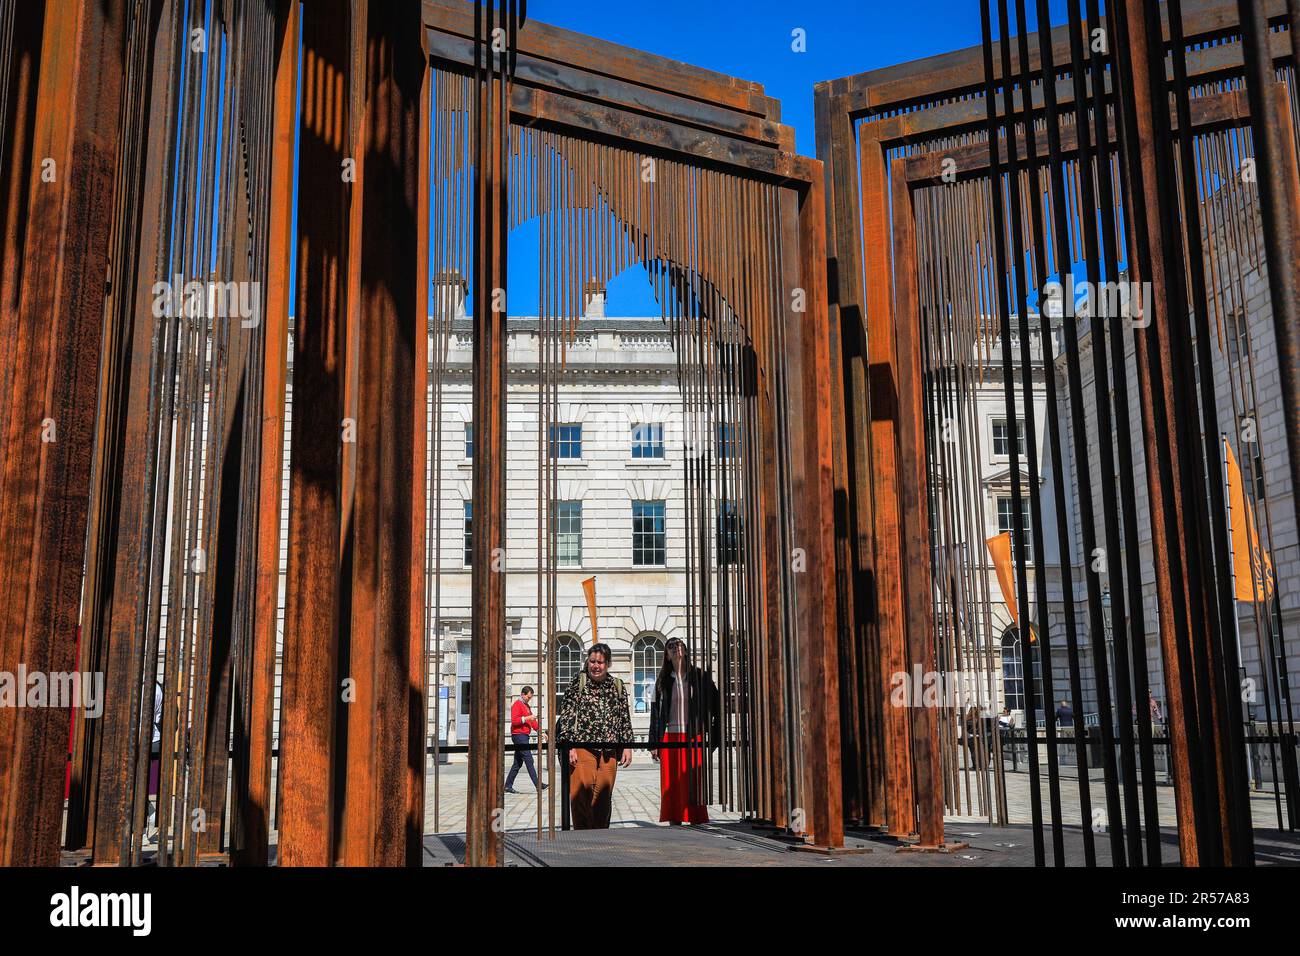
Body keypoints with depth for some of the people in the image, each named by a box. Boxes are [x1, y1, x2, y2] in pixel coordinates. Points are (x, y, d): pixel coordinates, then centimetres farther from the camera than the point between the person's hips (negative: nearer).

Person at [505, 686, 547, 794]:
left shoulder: (527, 706, 22)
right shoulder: (517, 704, -7)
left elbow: (532, 721, 24)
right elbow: (514, 720, -17)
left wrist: (541, 732, 15)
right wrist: (527, 718, -22)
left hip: (525, 736, 10)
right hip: (519, 735, -10)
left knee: (518, 762, 10)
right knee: (529, 760, -12)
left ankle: (508, 786, 13)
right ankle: (537, 785, -15)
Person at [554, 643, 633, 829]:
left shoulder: (617, 686, 12)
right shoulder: (578, 682, 2)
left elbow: (625, 719, 18)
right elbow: (566, 714, -2)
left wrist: (627, 746, 12)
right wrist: (569, 746, -9)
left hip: (609, 751, 3)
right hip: (582, 748, -3)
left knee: (604, 799, 7)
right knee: (581, 795, -8)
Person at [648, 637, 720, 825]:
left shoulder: (700, 676, 3)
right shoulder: (663, 681, 9)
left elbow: (717, 704, 2)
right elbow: (655, 712, 9)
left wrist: (714, 736, -3)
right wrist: (654, 744, 6)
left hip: (694, 738, -2)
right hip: (670, 738, 2)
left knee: (694, 785, -2)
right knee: (671, 786, 2)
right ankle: (674, 822, 8)